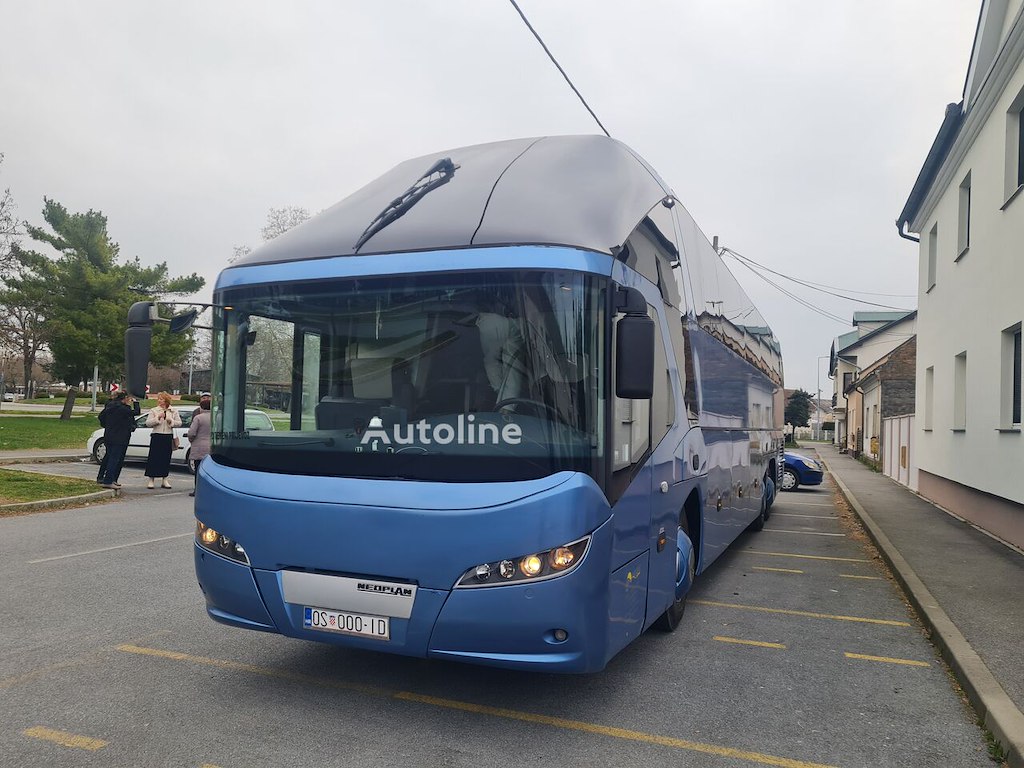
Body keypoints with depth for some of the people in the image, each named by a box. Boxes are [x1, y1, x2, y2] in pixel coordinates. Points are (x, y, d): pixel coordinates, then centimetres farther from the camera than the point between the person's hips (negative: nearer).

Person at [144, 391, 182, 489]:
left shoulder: (173, 411, 8)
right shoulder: (153, 411, 4)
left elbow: (179, 423, 5)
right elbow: (148, 423, -5)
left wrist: (171, 421, -11)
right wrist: (157, 418, -16)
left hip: (168, 437, 2)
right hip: (157, 436, -2)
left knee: (166, 458, 5)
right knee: (154, 458, -2)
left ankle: (164, 480, 13)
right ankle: (151, 480, 4)